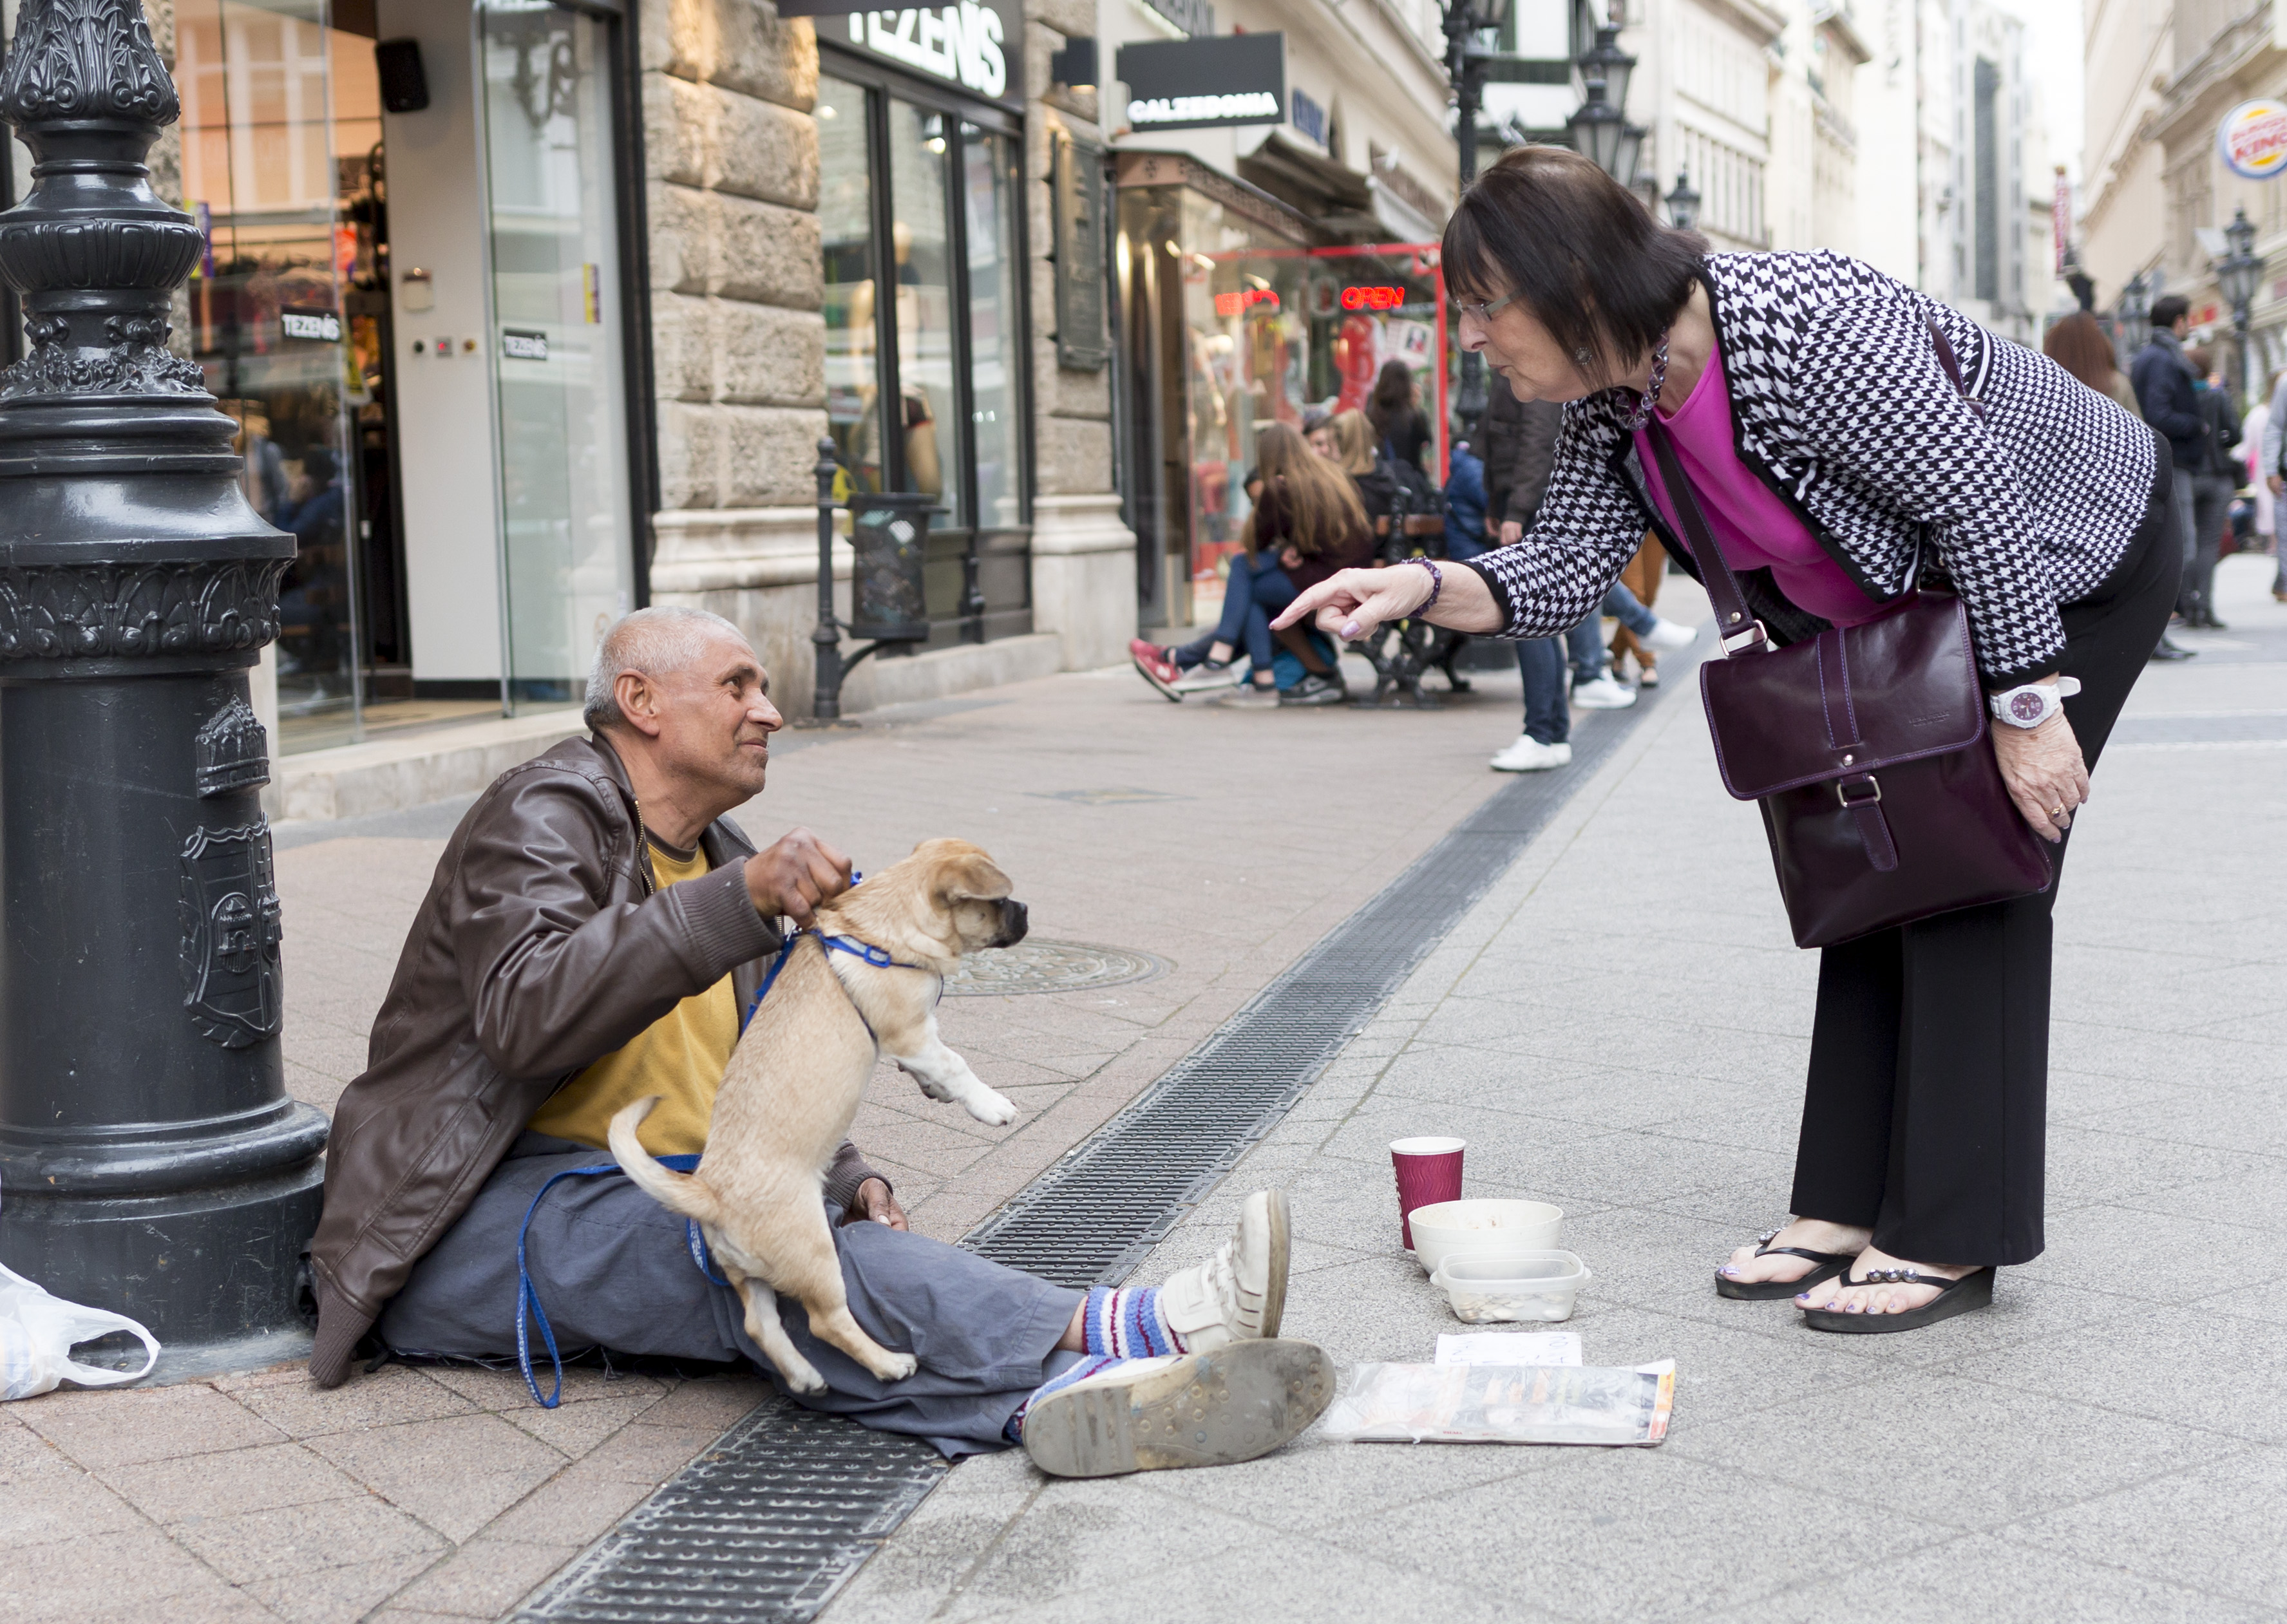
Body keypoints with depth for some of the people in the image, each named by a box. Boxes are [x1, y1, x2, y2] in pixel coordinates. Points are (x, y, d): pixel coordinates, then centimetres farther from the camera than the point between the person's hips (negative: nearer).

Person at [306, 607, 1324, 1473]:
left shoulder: (723, 860, 20)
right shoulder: (546, 815, -7)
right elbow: (528, 1014, -27)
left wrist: (840, 1175, 3)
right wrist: (738, 901, -34)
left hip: (661, 1201, 8)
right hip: (476, 1223, -8)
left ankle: (1047, 1394, -54)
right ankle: (1110, 1335, -55)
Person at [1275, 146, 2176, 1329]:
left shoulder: (1811, 333, -37)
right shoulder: (1610, 399, -11)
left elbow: (1981, 505, -31)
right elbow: (1567, 565, -8)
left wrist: (2029, 708, -27)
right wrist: (1422, 589, -26)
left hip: (2067, 572, -8)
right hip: (1902, 597, 8)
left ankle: (1952, 1241, -6)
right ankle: (1846, 1208, 14)